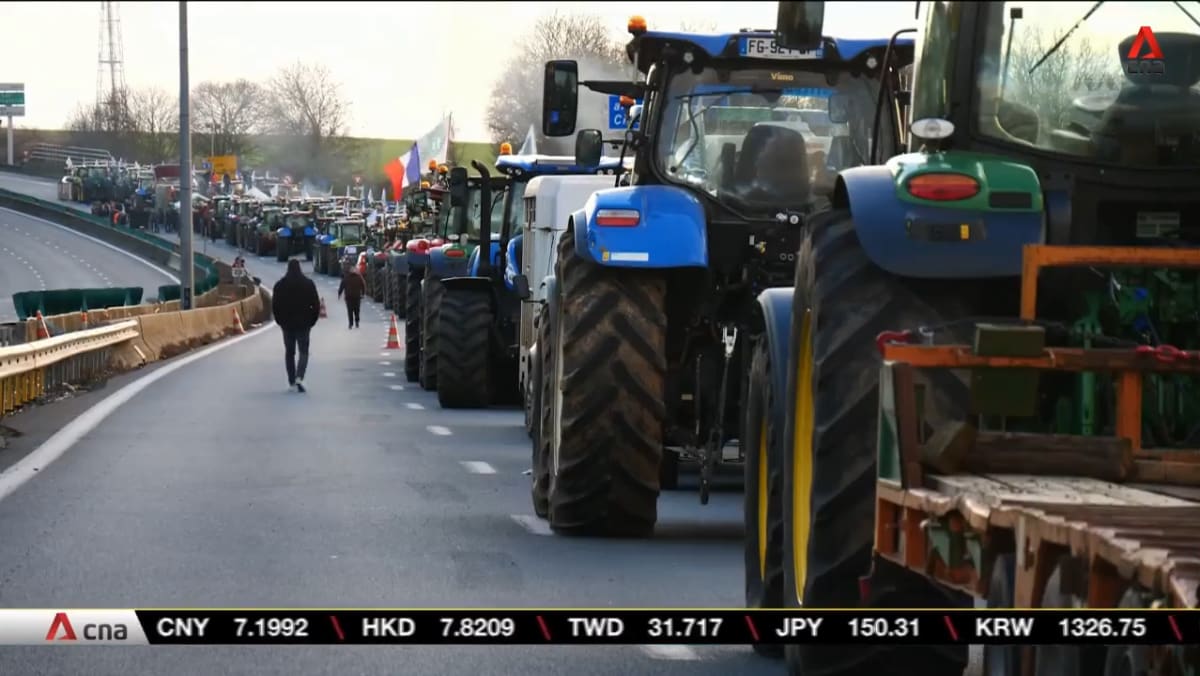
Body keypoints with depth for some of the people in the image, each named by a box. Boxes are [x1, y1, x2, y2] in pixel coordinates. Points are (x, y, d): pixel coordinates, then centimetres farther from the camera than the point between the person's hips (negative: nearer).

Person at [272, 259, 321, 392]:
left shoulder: (280, 285, -2)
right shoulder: (308, 284, -5)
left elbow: (274, 305, -1)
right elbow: (316, 304, -5)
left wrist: (280, 321, 11)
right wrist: (312, 320, 7)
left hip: (287, 324, 1)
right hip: (303, 324, -1)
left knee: (289, 352, 13)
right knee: (303, 352, 3)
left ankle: (291, 382, 14)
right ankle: (299, 378, -19)